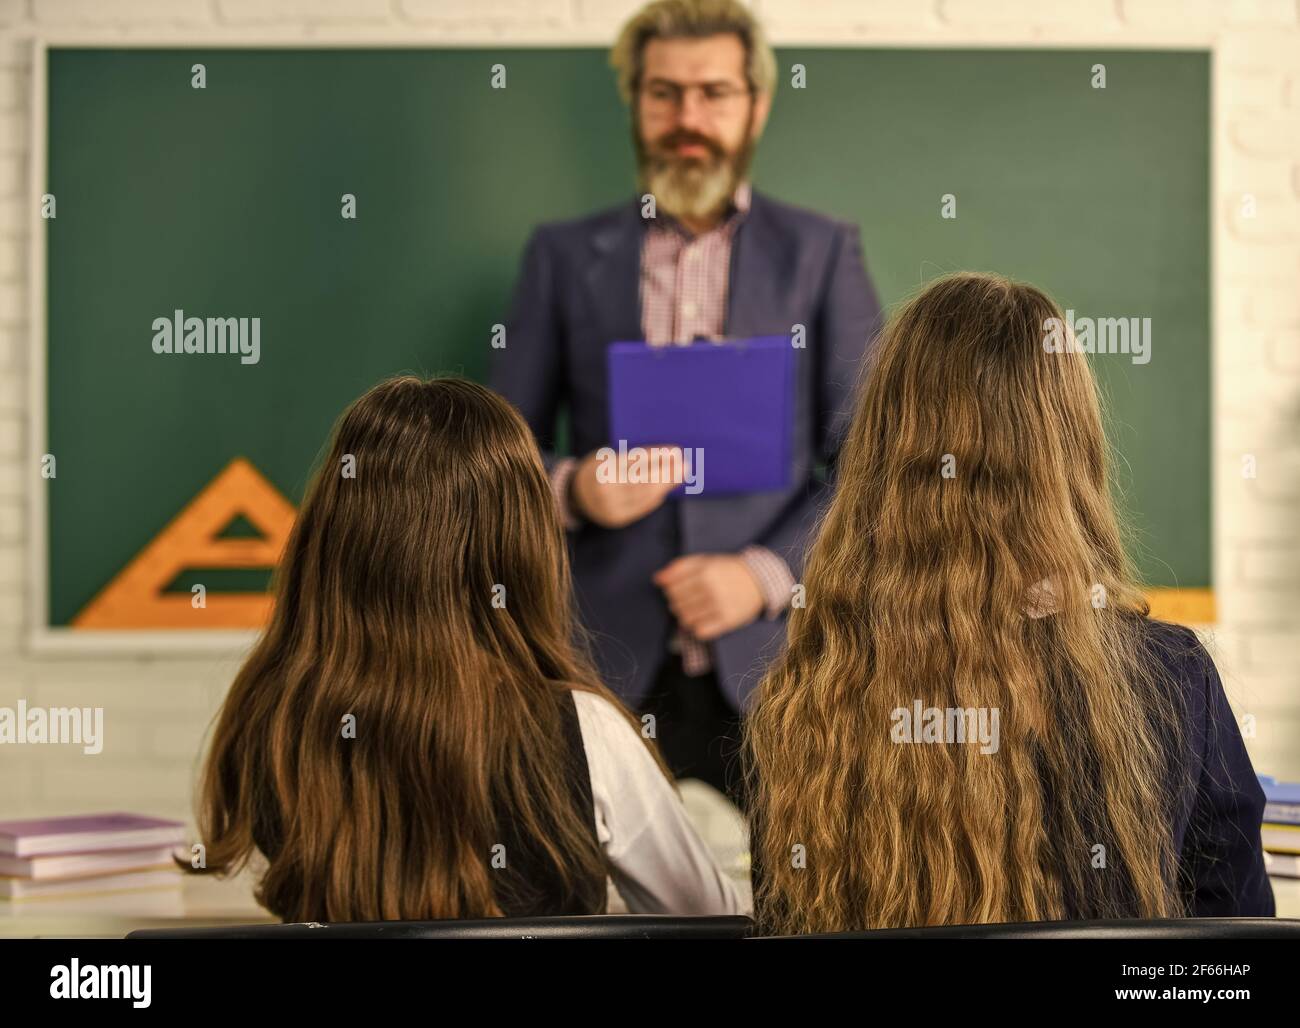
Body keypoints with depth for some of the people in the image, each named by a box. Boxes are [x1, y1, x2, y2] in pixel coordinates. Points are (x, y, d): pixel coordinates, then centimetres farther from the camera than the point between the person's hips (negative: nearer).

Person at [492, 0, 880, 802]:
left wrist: (765, 573, -9)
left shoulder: (823, 252, 10)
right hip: (612, 672, 1)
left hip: (771, 668, 0)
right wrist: (570, 490, -9)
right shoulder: (564, 256, 12)